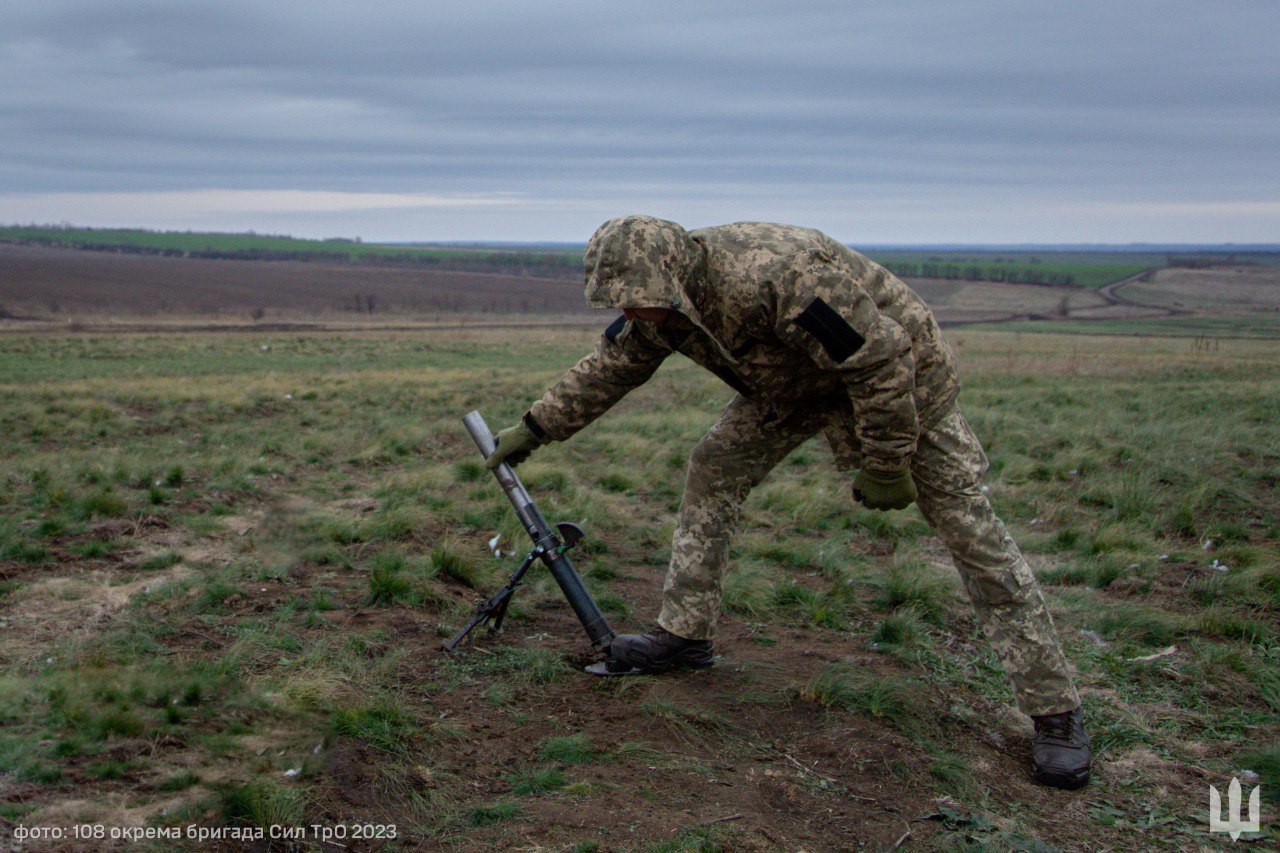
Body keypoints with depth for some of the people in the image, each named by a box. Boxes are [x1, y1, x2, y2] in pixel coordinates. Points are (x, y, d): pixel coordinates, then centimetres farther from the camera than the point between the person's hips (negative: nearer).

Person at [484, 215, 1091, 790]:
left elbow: (883, 362, -32)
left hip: (902, 373, -8)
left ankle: (1055, 712, -3)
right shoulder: (662, 301, -12)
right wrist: (534, 428, 9)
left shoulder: (776, 277, -39)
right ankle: (684, 634, 10)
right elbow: (608, 369, 6)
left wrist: (885, 467, -24)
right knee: (714, 470, -2)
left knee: (968, 526, -9)